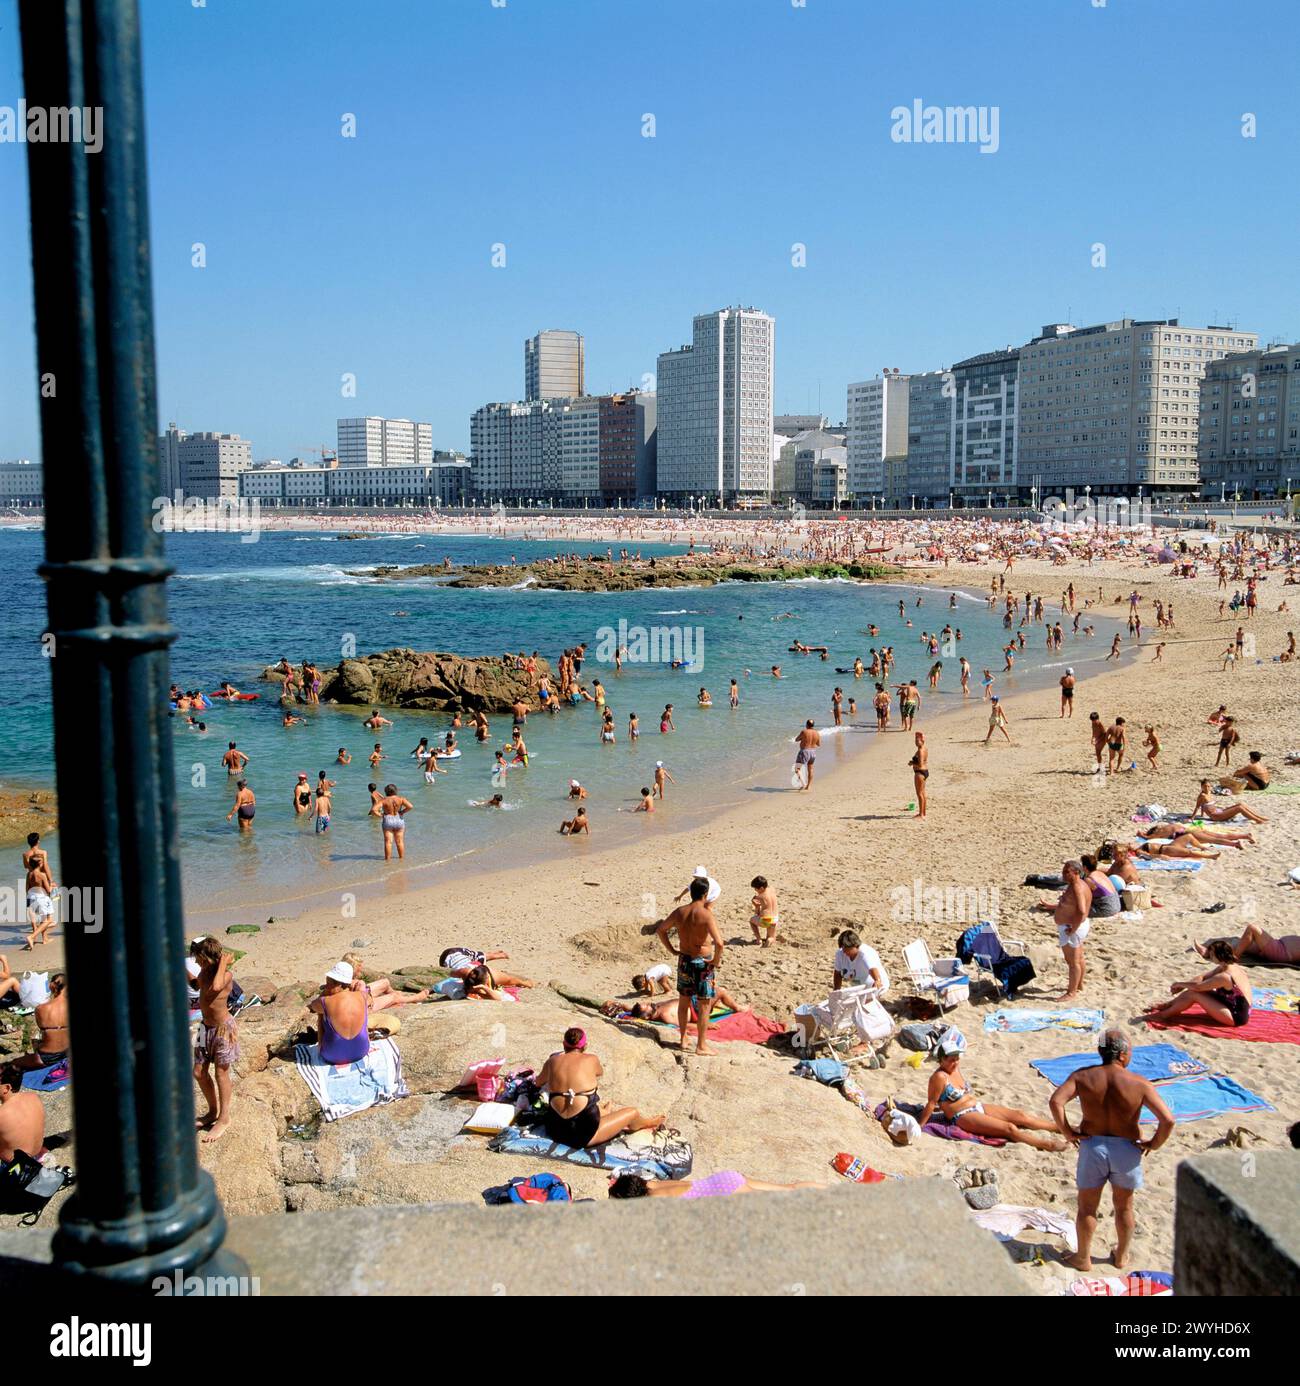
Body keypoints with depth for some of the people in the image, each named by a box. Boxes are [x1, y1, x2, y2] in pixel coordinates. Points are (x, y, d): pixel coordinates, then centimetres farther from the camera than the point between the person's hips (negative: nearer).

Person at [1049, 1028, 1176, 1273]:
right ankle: (1121, 1256, 39)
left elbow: (1055, 1101, -22)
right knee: (1123, 1207, 23)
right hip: (1127, 1150, 0)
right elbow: (1168, 1120, -21)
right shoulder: (1139, 1084, -15)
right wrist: (1154, 1144, -5)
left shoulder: (1083, 1076, -11)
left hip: (1092, 1148, 0)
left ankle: (1083, 1258, 28)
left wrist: (1067, 1132, -10)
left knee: (1086, 1207, 17)